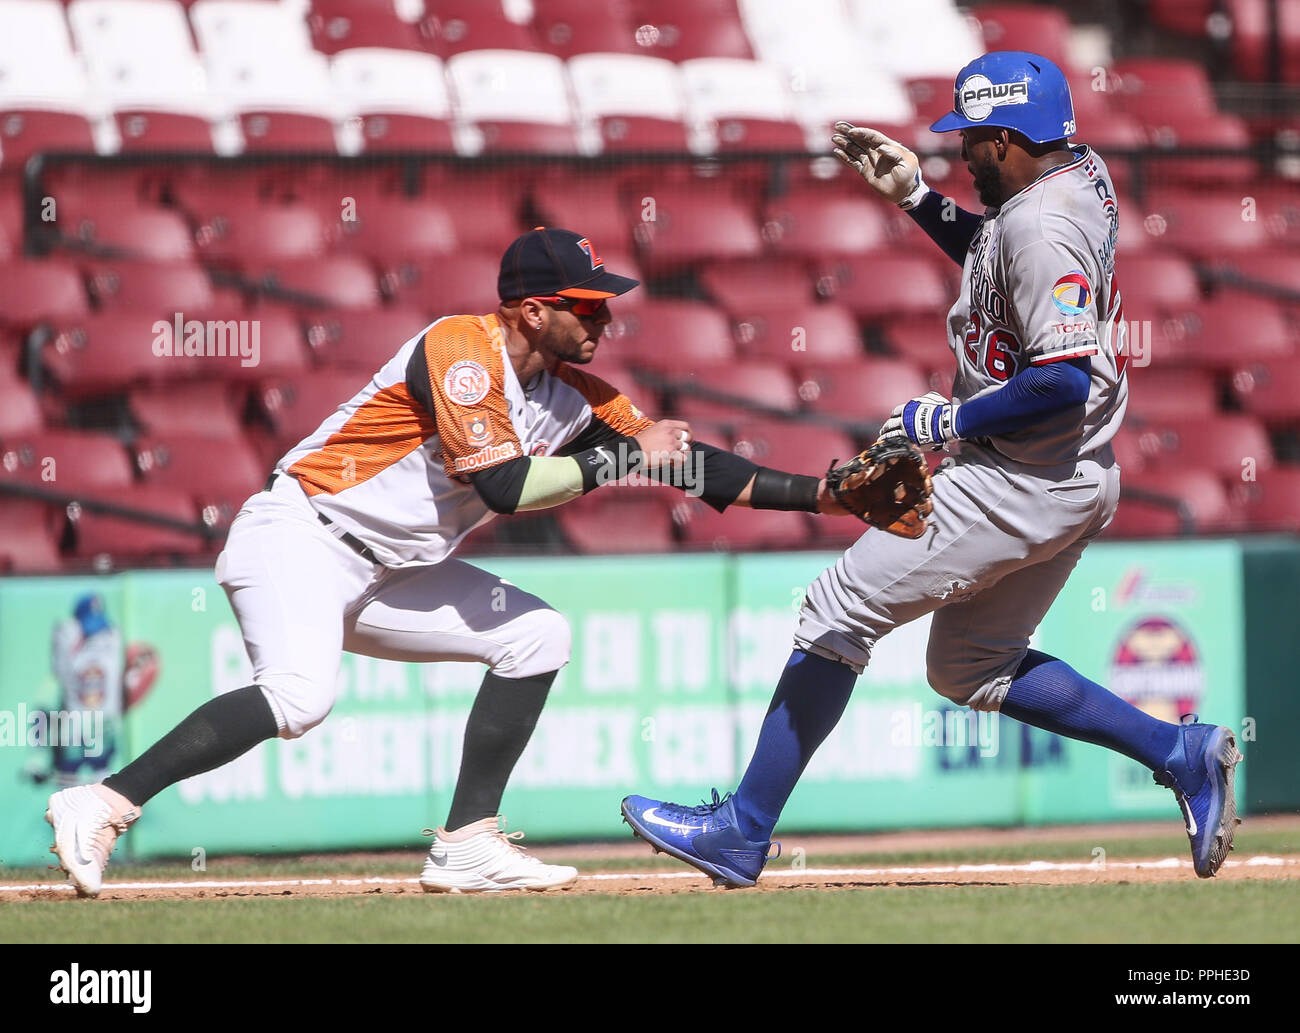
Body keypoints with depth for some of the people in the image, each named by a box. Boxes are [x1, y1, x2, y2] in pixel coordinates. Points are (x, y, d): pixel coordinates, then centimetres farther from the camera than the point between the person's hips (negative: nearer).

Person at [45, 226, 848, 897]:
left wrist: (820, 493, 4)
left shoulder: (572, 396, 8)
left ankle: (467, 843, 1)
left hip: (386, 578, 9)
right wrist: (622, 455, -16)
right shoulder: (464, 348, -16)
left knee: (536, 634, 5)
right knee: (301, 694, -32)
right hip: (298, 541, -9)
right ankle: (103, 805, -31)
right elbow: (505, 484, -26)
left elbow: (686, 464, 10)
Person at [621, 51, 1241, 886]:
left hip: (1019, 484, -10)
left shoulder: (1041, 225, -23)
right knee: (968, 664, 21)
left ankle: (744, 832, 0)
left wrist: (949, 423, -19)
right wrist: (914, 195, 14)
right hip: (1077, 482, 10)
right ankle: (1178, 753, 13)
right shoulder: (1079, 175, 8)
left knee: (839, 613, -4)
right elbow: (990, 254, 28)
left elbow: (1065, 380, -29)